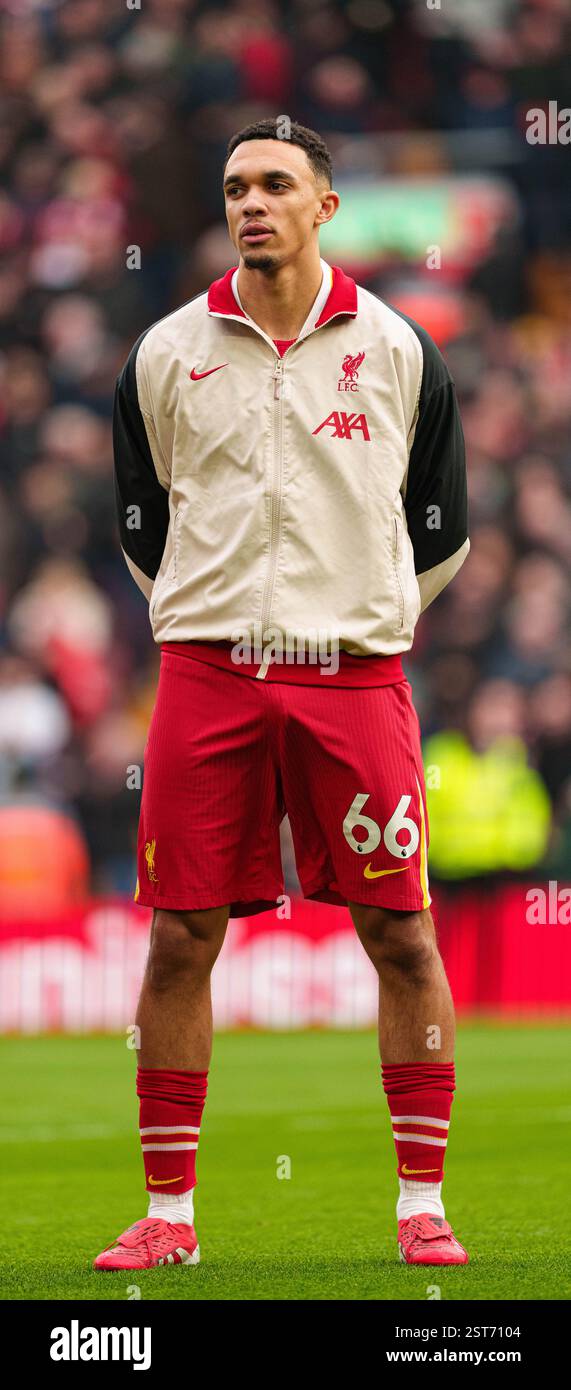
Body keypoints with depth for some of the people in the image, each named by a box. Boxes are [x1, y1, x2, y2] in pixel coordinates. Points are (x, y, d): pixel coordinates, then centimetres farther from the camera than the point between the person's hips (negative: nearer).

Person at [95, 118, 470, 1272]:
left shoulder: (396, 349, 5)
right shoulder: (167, 355, 6)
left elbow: (440, 529, 13)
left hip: (354, 675, -1)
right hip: (205, 672, 1)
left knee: (400, 934, -3)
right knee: (180, 938, -2)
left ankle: (422, 1202, 5)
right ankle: (169, 1210, 6)